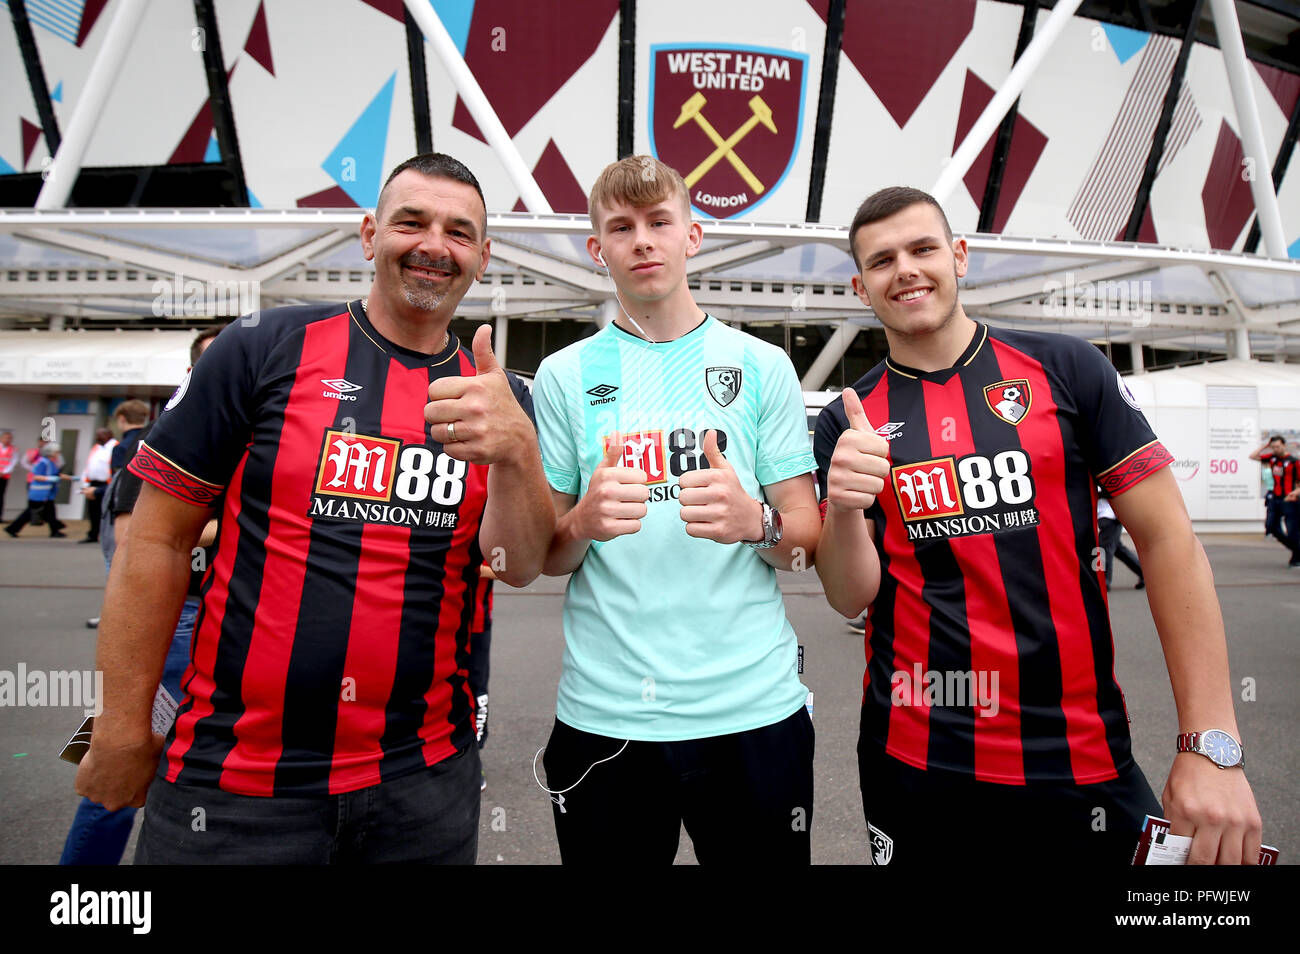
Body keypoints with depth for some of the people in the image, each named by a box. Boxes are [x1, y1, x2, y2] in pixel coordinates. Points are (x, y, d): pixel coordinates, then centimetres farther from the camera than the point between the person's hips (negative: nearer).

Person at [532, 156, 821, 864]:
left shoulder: (762, 366, 4)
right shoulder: (565, 375, 4)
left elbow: (808, 538, 3)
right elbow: (540, 557, 5)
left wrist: (755, 522, -18)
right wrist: (583, 523, -16)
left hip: (753, 707, 1)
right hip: (603, 716, 0)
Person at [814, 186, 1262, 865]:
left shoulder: (1065, 368, -3)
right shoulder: (848, 421, -1)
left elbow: (1167, 537, -4)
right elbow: (851, 597, -4)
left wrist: (1211, 744, -9)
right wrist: (843, 507, -26)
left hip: (1080, 756, 0)